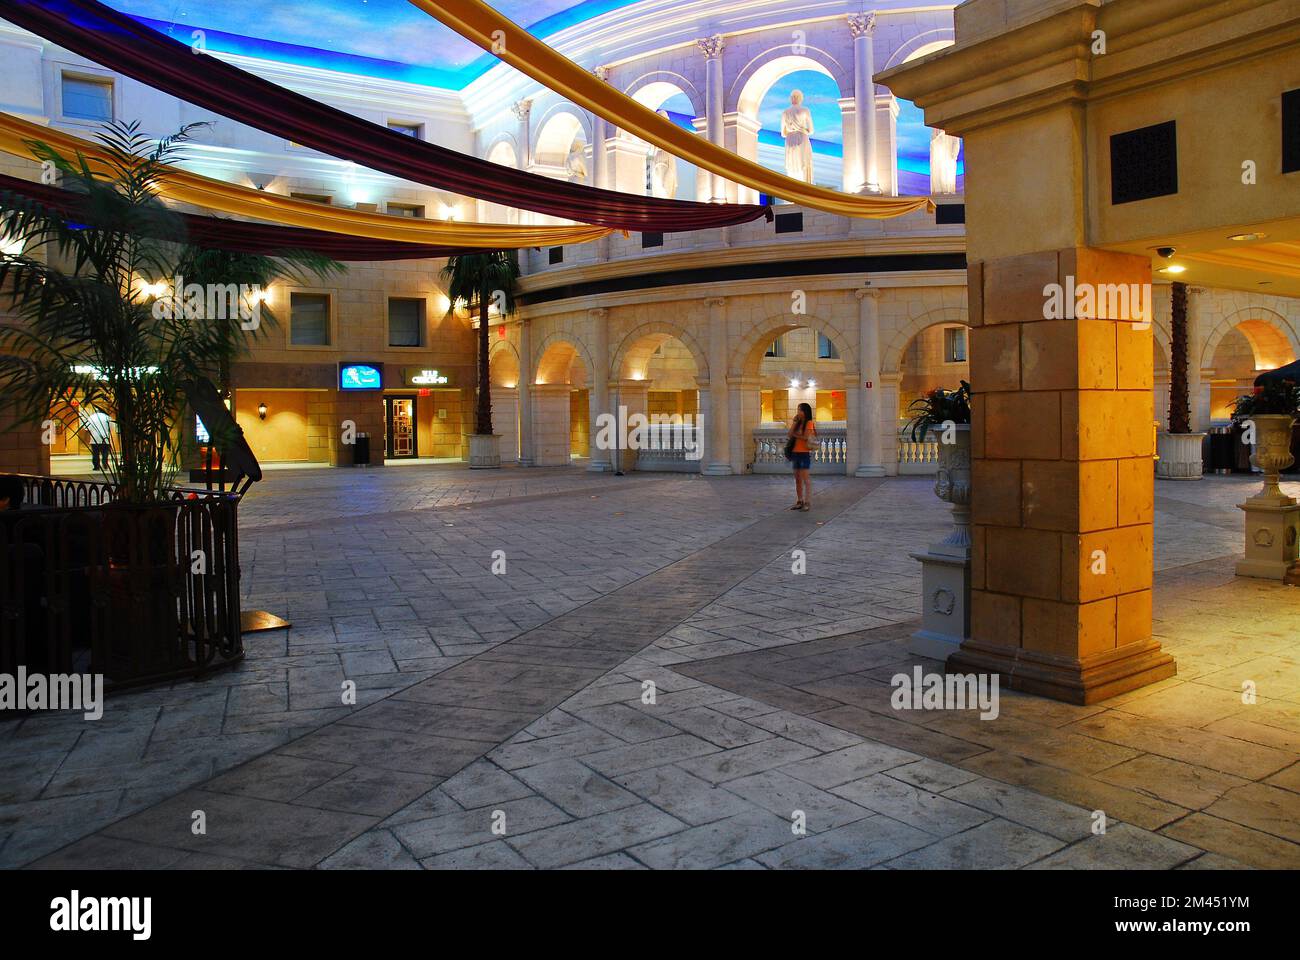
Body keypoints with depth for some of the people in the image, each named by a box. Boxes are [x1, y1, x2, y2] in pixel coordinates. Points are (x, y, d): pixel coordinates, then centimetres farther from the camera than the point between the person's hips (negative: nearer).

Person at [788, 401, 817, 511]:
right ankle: (800, 501, 17)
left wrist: (796, 435, -1)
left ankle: (808, 503, -6)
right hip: (795, 453, 8)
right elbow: (790, 435, 4)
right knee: (798, 479, 10)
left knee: (806, 479, -7)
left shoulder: (809, 423, -5)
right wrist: (794, 422, 0)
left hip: (805, 453, -8)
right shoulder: (798, 423, 15)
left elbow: (806, 437, -15)